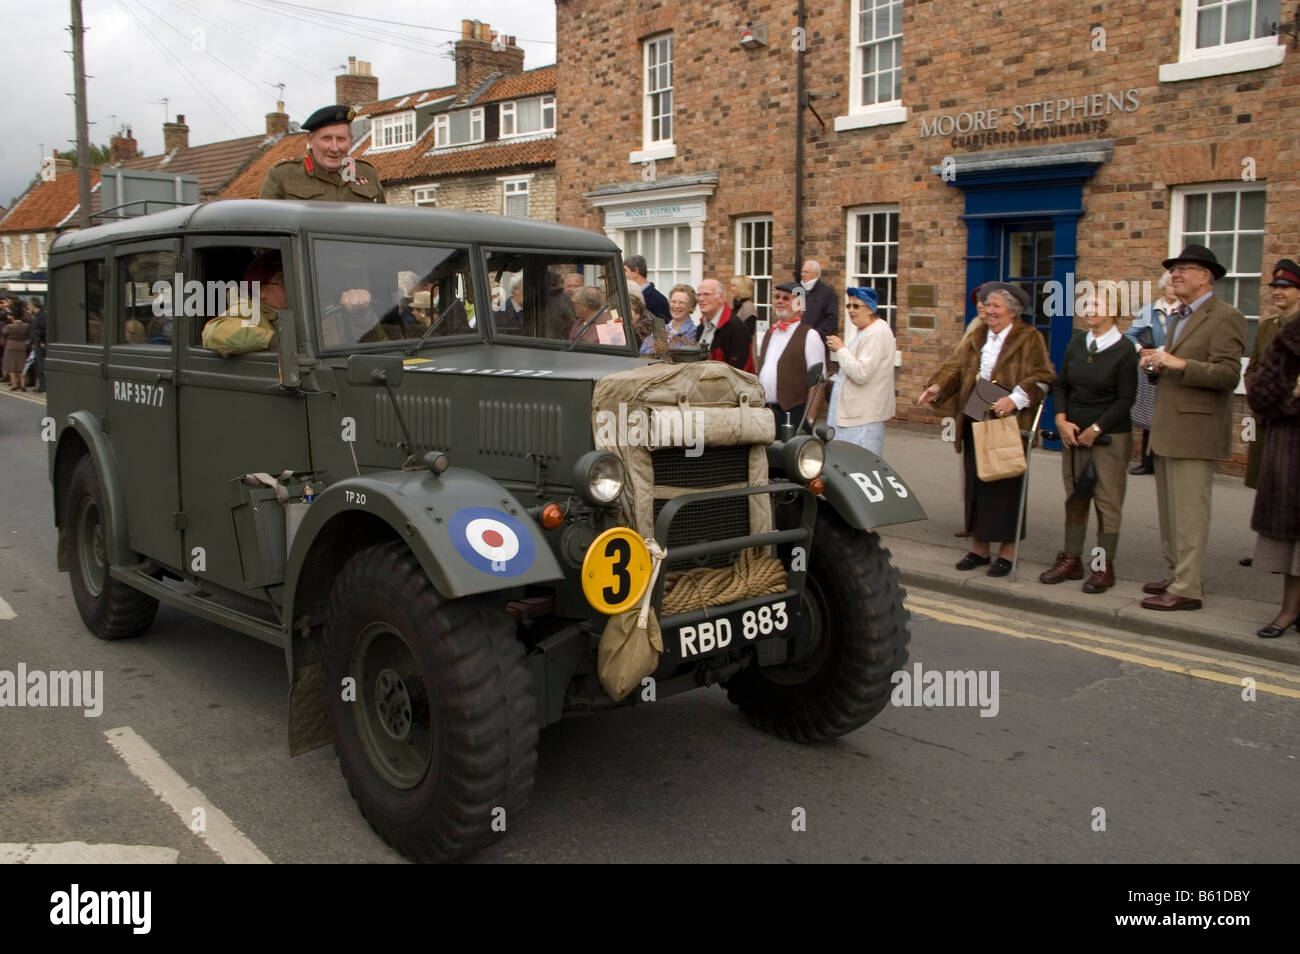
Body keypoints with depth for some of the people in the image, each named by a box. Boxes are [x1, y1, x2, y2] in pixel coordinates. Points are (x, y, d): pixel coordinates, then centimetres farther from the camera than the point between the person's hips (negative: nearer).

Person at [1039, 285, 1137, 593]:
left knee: (1107, 501, 1)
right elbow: (1060, 385, 10)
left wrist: (1095, 430, -13)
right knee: (1074, 498, 10)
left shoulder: (1124, 351, -9)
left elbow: (1125, 400, -10)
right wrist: (1061, 420, -4)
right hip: (1073, 434, 5)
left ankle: (1104, 566, 8)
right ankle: (1072, 559, 18)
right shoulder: (1076, 343, 6)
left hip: (1110, 437, -5)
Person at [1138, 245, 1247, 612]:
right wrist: (1156, 362, 5)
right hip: (1167, 429, 9)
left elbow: (1228, 374, -18)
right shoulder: (1177, 317, 19)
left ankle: (1186, 589, -2)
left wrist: (1178, 364, -25)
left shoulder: (1225, 317, -10)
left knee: (1189, 512, -7)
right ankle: (1175, 575, 24)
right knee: (1169, 510, 14)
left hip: (1195, 430, -9)